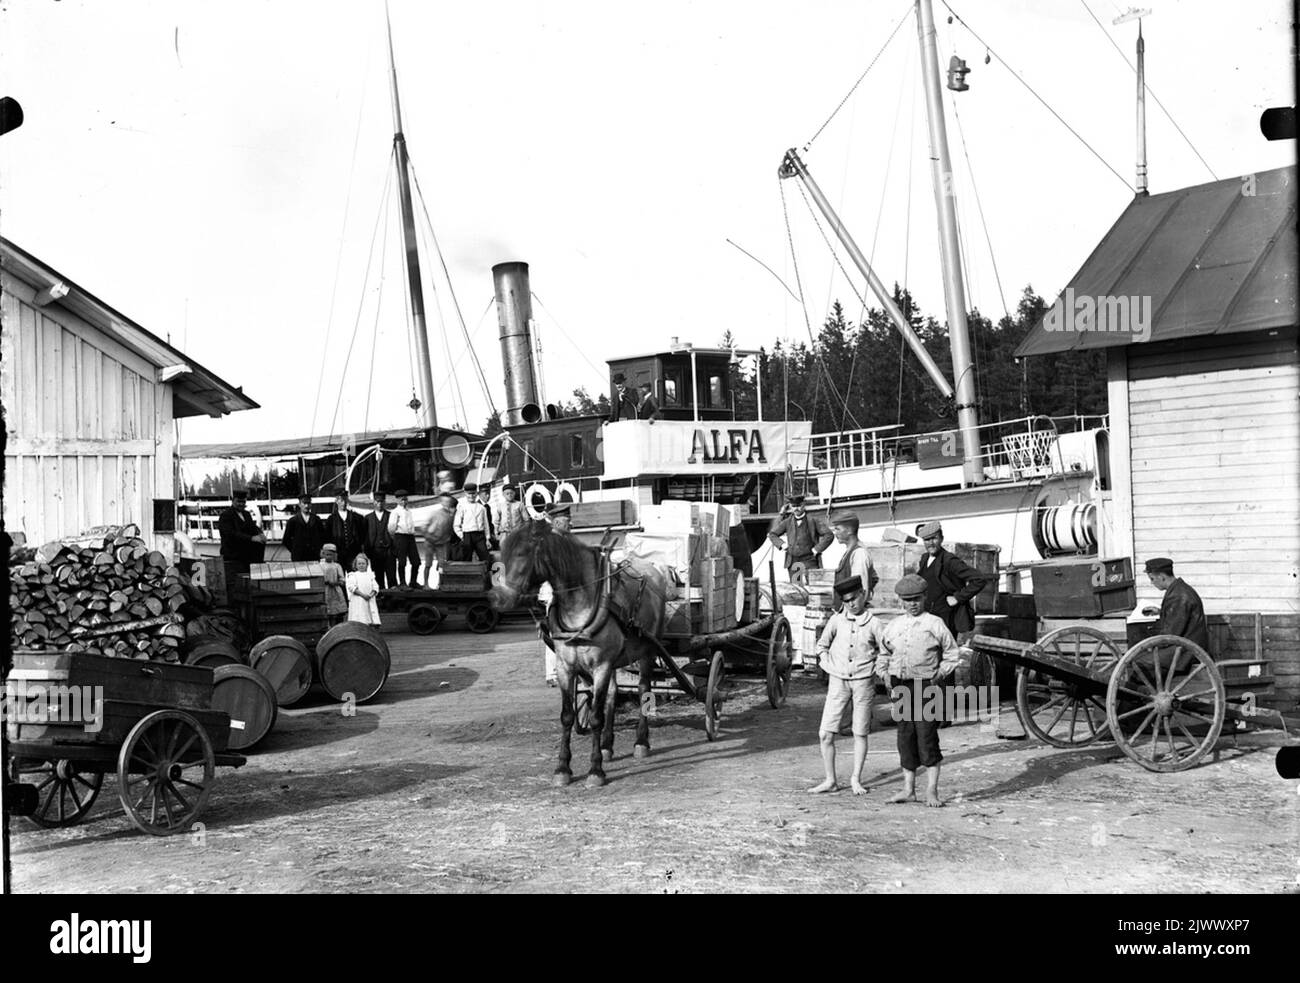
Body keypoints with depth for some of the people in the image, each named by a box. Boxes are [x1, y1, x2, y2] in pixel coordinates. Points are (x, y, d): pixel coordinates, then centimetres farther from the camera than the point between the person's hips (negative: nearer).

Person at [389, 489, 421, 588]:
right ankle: (402, 583, 2)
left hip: (410, 536, 6)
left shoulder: (409, 512, 20)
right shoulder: (396, 511, 0)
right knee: (402, 562, -5)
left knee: (416, 561, 2)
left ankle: (414, 582, 13)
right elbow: (390, 527, -3)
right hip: (400, 536, -6)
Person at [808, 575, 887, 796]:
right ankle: (831, 780, 7)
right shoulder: (836, 620, 1)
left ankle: (856, 779, 18)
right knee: (825, 734, -4)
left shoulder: (873, 624, -4)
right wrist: (827, 664, 4)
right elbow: (822, 645, 15)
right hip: (838, 682, 2)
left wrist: (873, 666, -2)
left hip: (863, 682, -1)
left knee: (860, 734, 6)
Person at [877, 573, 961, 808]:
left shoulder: (934, 624, 0)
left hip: (927, 685, -4)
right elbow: (883, 655, 23)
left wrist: (940, 674, -6)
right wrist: (884, 673, 7)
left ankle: (931, 791, 1)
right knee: (905, 736, 8)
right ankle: (908, 789, 16)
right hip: (900, 686, 4)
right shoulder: (892, 626, 11)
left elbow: (951, 654, 5)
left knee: (927, 736, -7)